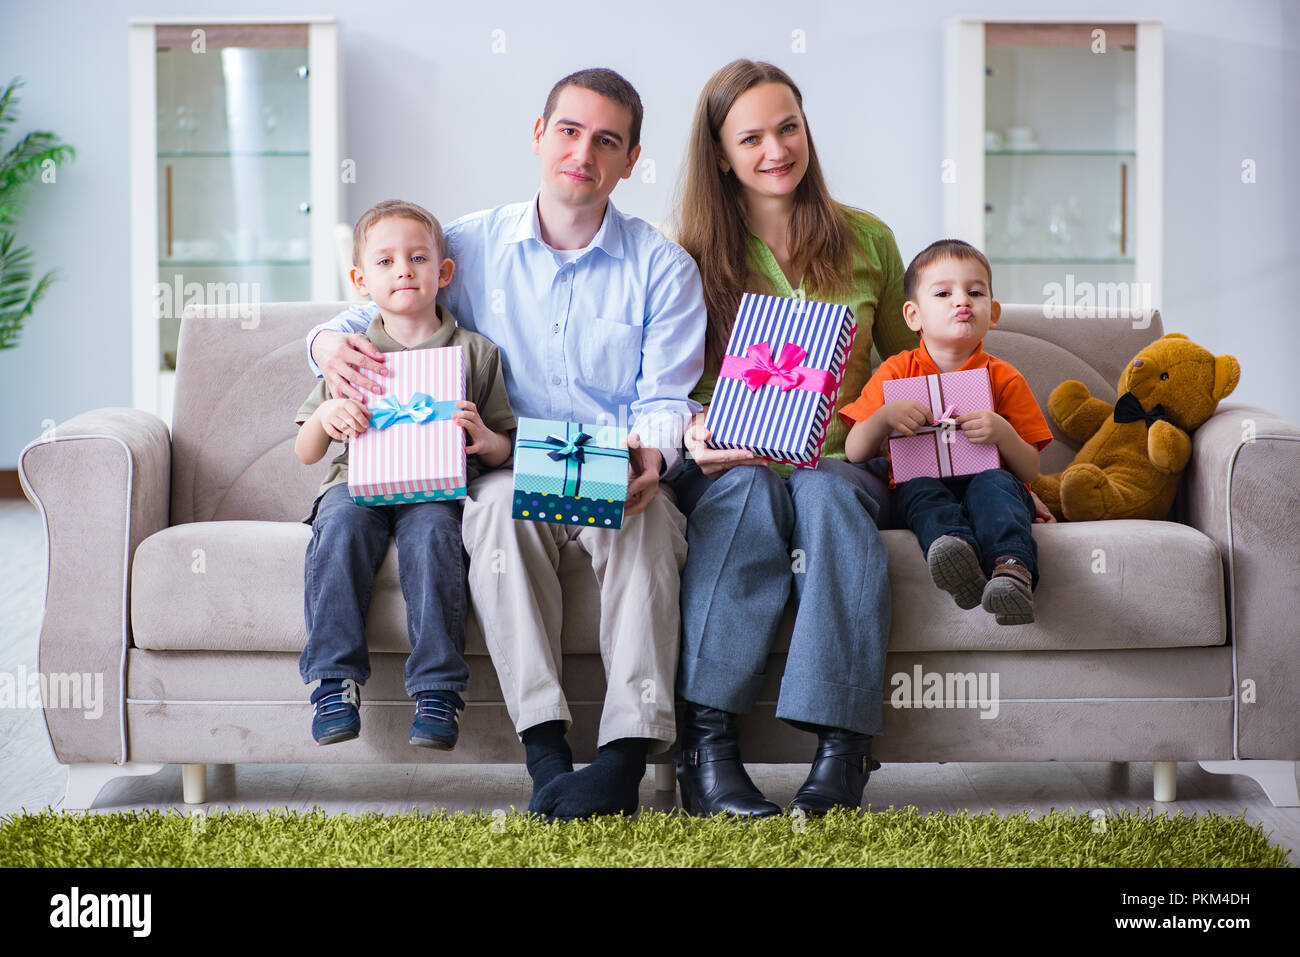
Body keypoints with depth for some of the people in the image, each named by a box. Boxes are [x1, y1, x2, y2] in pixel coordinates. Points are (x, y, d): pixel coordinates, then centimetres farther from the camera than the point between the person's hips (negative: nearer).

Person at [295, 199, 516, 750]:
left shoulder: (475, 354, 14)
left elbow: (503, 450, 14)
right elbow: (305, 454, 15)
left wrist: (484, 438, -10)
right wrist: (325, 416, -7)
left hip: (436, 485, -1)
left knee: (432, 531, -35)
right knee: (340, 525, -33)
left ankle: (437, 689, -35)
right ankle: (334, 679, -31)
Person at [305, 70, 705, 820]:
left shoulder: (663, 268, 7)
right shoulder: (470, 247, 10)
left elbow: (667, 401, 3)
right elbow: (379, 310, 18)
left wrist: (651, 455, -21)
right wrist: (330, 341, -8)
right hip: (510, 471, 1)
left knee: (648, 517, -36)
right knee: (501, 500, -35)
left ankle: (627, 754, -41)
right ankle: (545, 751, -39)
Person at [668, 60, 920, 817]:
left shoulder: (867, 240, 12)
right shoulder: (691, 253, 7)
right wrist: (698, 439, -18)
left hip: (842, 463, 1)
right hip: (730, 469, -1)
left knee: (826, 493, -35)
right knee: (751, 488, -36)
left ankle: (842, 750, -40)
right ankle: (708, 748, -41)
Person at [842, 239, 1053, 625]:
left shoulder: (1003, 378, 9)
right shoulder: (896, 372, 10)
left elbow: (1030, 470, 5)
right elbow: (855, 453, 4)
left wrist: (1002, 433, -16)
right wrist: (884, 417, -15)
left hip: (984, 482, 0)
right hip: (924, 485, 0)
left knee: (994, 482, -34)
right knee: (918, 488, -34)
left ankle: (1013, 569, -59)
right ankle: (959, 552, -63)